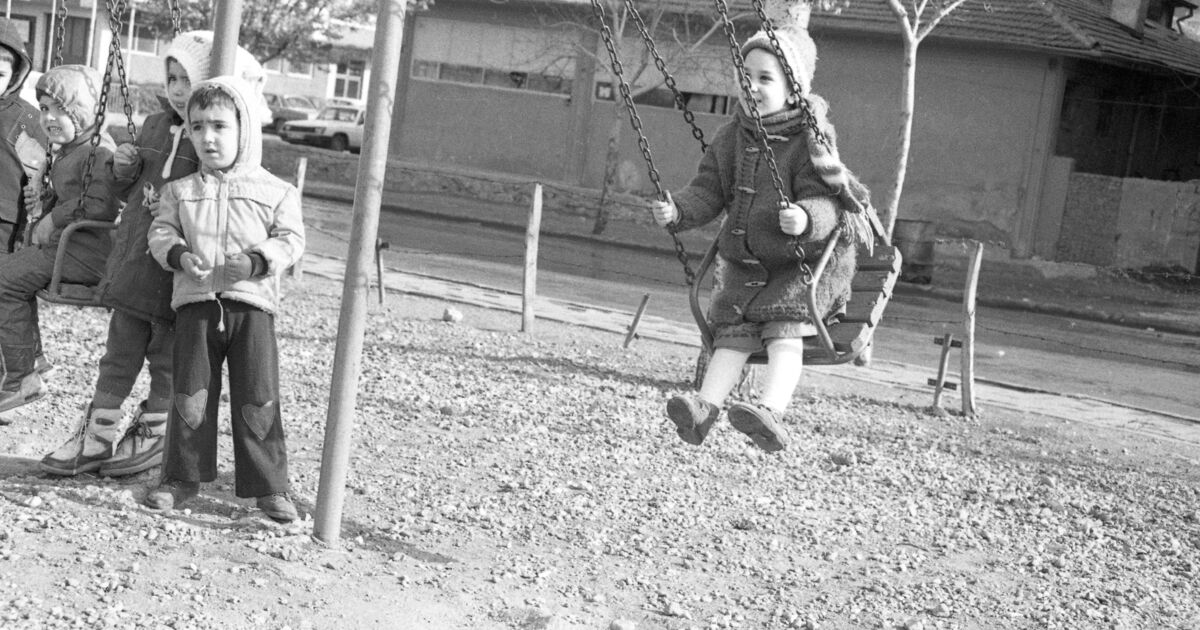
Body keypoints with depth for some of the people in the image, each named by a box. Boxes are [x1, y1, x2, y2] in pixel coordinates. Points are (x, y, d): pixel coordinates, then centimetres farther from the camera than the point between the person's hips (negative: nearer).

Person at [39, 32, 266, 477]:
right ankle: (100, 432, 20)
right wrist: (124, 170, 0)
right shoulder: (155, 125, 10)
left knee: (168, 354, 8)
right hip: (134, 254, 6)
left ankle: (153, 434, 23)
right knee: (120, 347, 12)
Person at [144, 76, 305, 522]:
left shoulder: (276, 192, 3)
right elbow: (161, 232, 9)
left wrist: (256, 261, -17)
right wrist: (180, 255, -12)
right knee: (190, 394, 4)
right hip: (196, 302, 2)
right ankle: (182, 476, 18)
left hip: (252, 304, -2)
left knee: (258, 400, -2)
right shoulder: (180, 191, 10)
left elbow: (290, 239, 1)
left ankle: (269, 485, 8)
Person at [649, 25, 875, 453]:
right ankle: (705, 406, -29)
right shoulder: (731, 138, 7)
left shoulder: (810, 141, -11)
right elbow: (707, 192, 6)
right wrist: (678, 211, -14)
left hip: (810, 262, -5)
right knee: (732, 329, -13)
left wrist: (806, 217, -43)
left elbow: (829, 203, -20)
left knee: (785, 329, -24)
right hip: (745, 264, 5)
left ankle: (772, 410, -40)